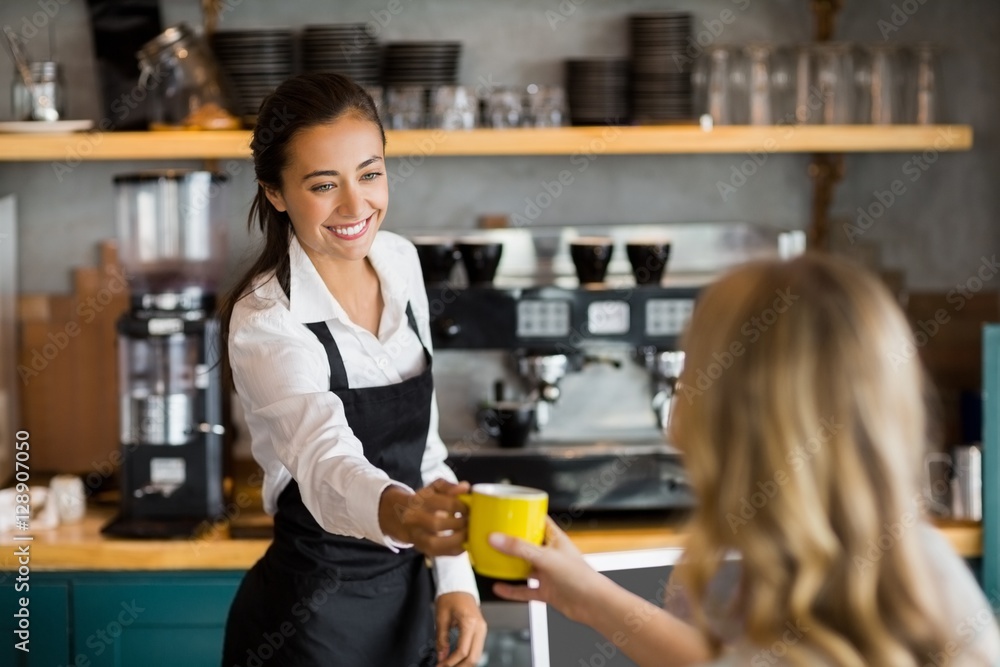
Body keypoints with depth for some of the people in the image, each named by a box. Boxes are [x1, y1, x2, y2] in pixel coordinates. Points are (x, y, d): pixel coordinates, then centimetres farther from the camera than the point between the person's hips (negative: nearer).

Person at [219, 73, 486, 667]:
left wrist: (455, 579, 3)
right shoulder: (267, 323, -21)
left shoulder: (401, 263, 0)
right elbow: (326, 463, -39)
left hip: (409, 596, 6)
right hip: (313, 616, -6)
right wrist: (399, 513, -59)